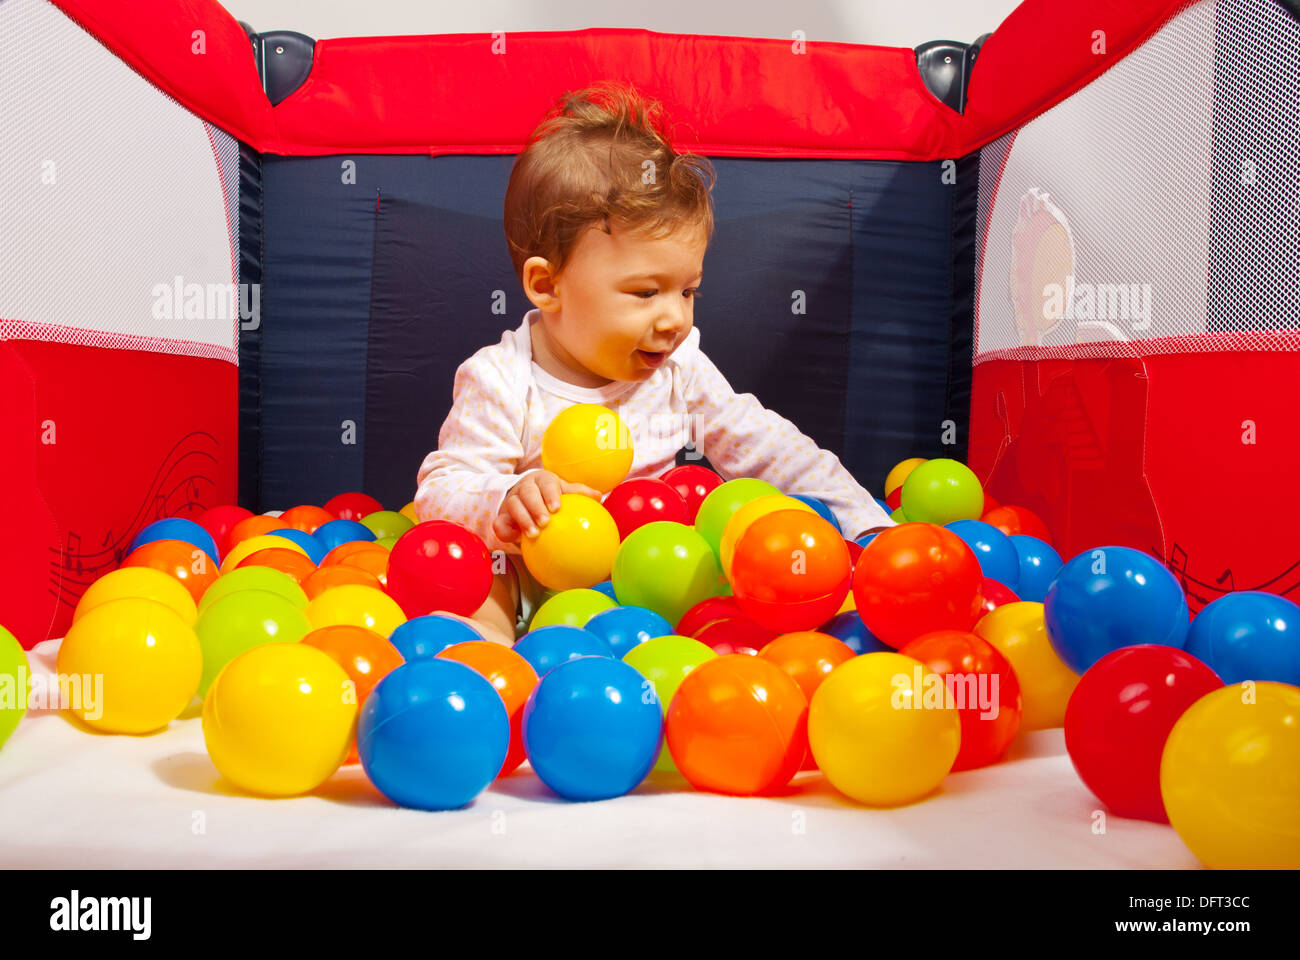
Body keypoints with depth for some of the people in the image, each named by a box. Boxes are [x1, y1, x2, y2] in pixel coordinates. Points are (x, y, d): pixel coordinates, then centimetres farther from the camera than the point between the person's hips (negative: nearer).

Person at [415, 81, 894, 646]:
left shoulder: (680, 370, 2)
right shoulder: (500, 383, -13)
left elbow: (765, 447, 4)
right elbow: (442, 492, -15)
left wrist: (864, 522, -4)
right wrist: (503, 503, -40)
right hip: (538, 590, -3)